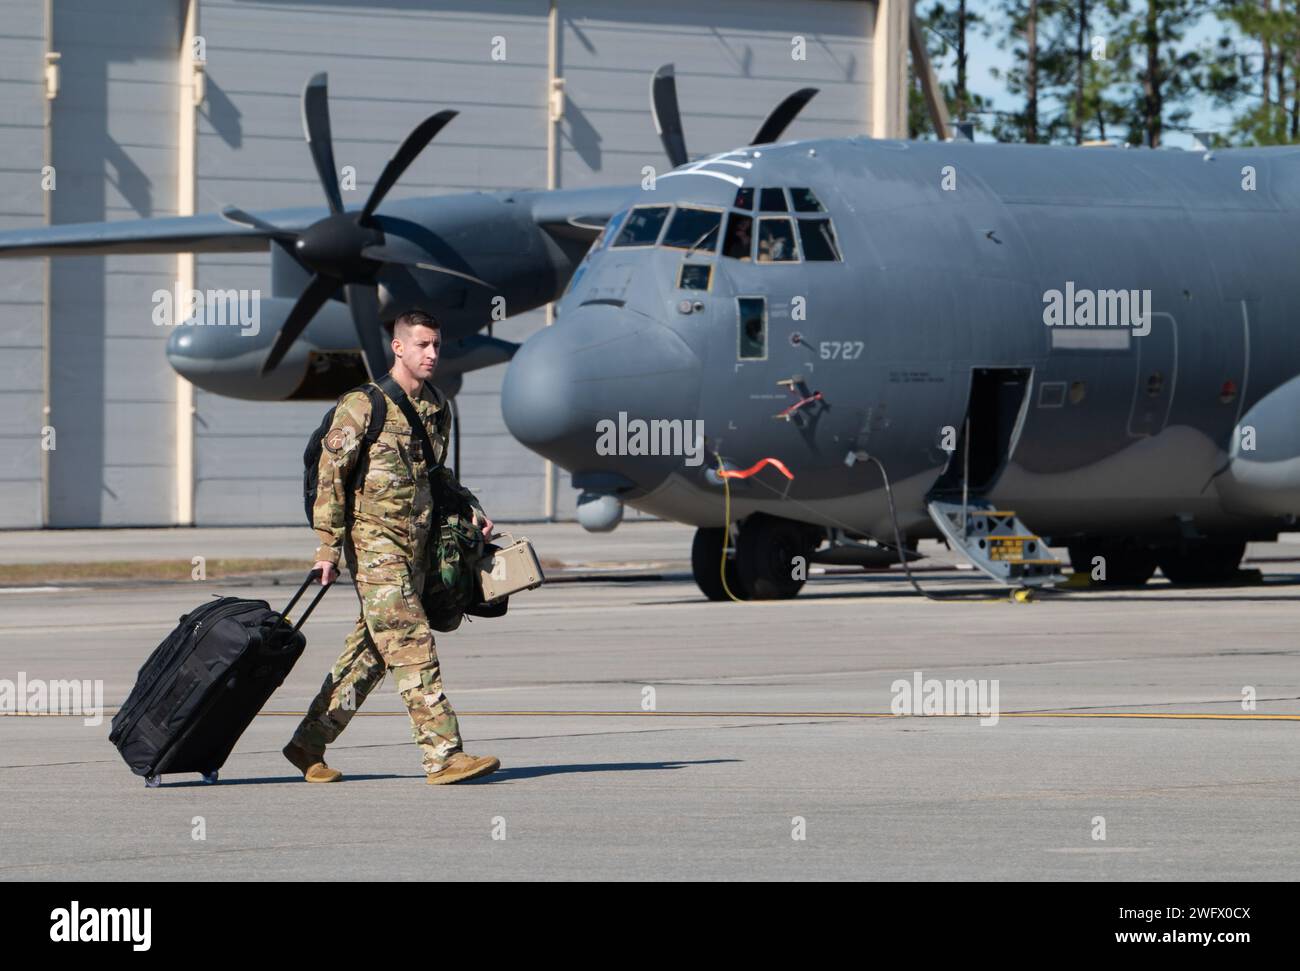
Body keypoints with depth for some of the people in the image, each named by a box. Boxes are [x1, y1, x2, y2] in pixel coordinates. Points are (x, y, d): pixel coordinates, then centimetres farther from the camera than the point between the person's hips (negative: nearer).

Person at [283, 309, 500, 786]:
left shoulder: (438, 410, 13)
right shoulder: (362, 405, -9)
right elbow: (330, 473, -8)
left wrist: (470, 508, 10)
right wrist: (328, 546, -12)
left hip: (417, 544, 7)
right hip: (375, 539, -7)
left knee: (372, 650, 9)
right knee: (412, 648, -12)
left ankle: (309, 743, 18)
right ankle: (443, 755, -15)